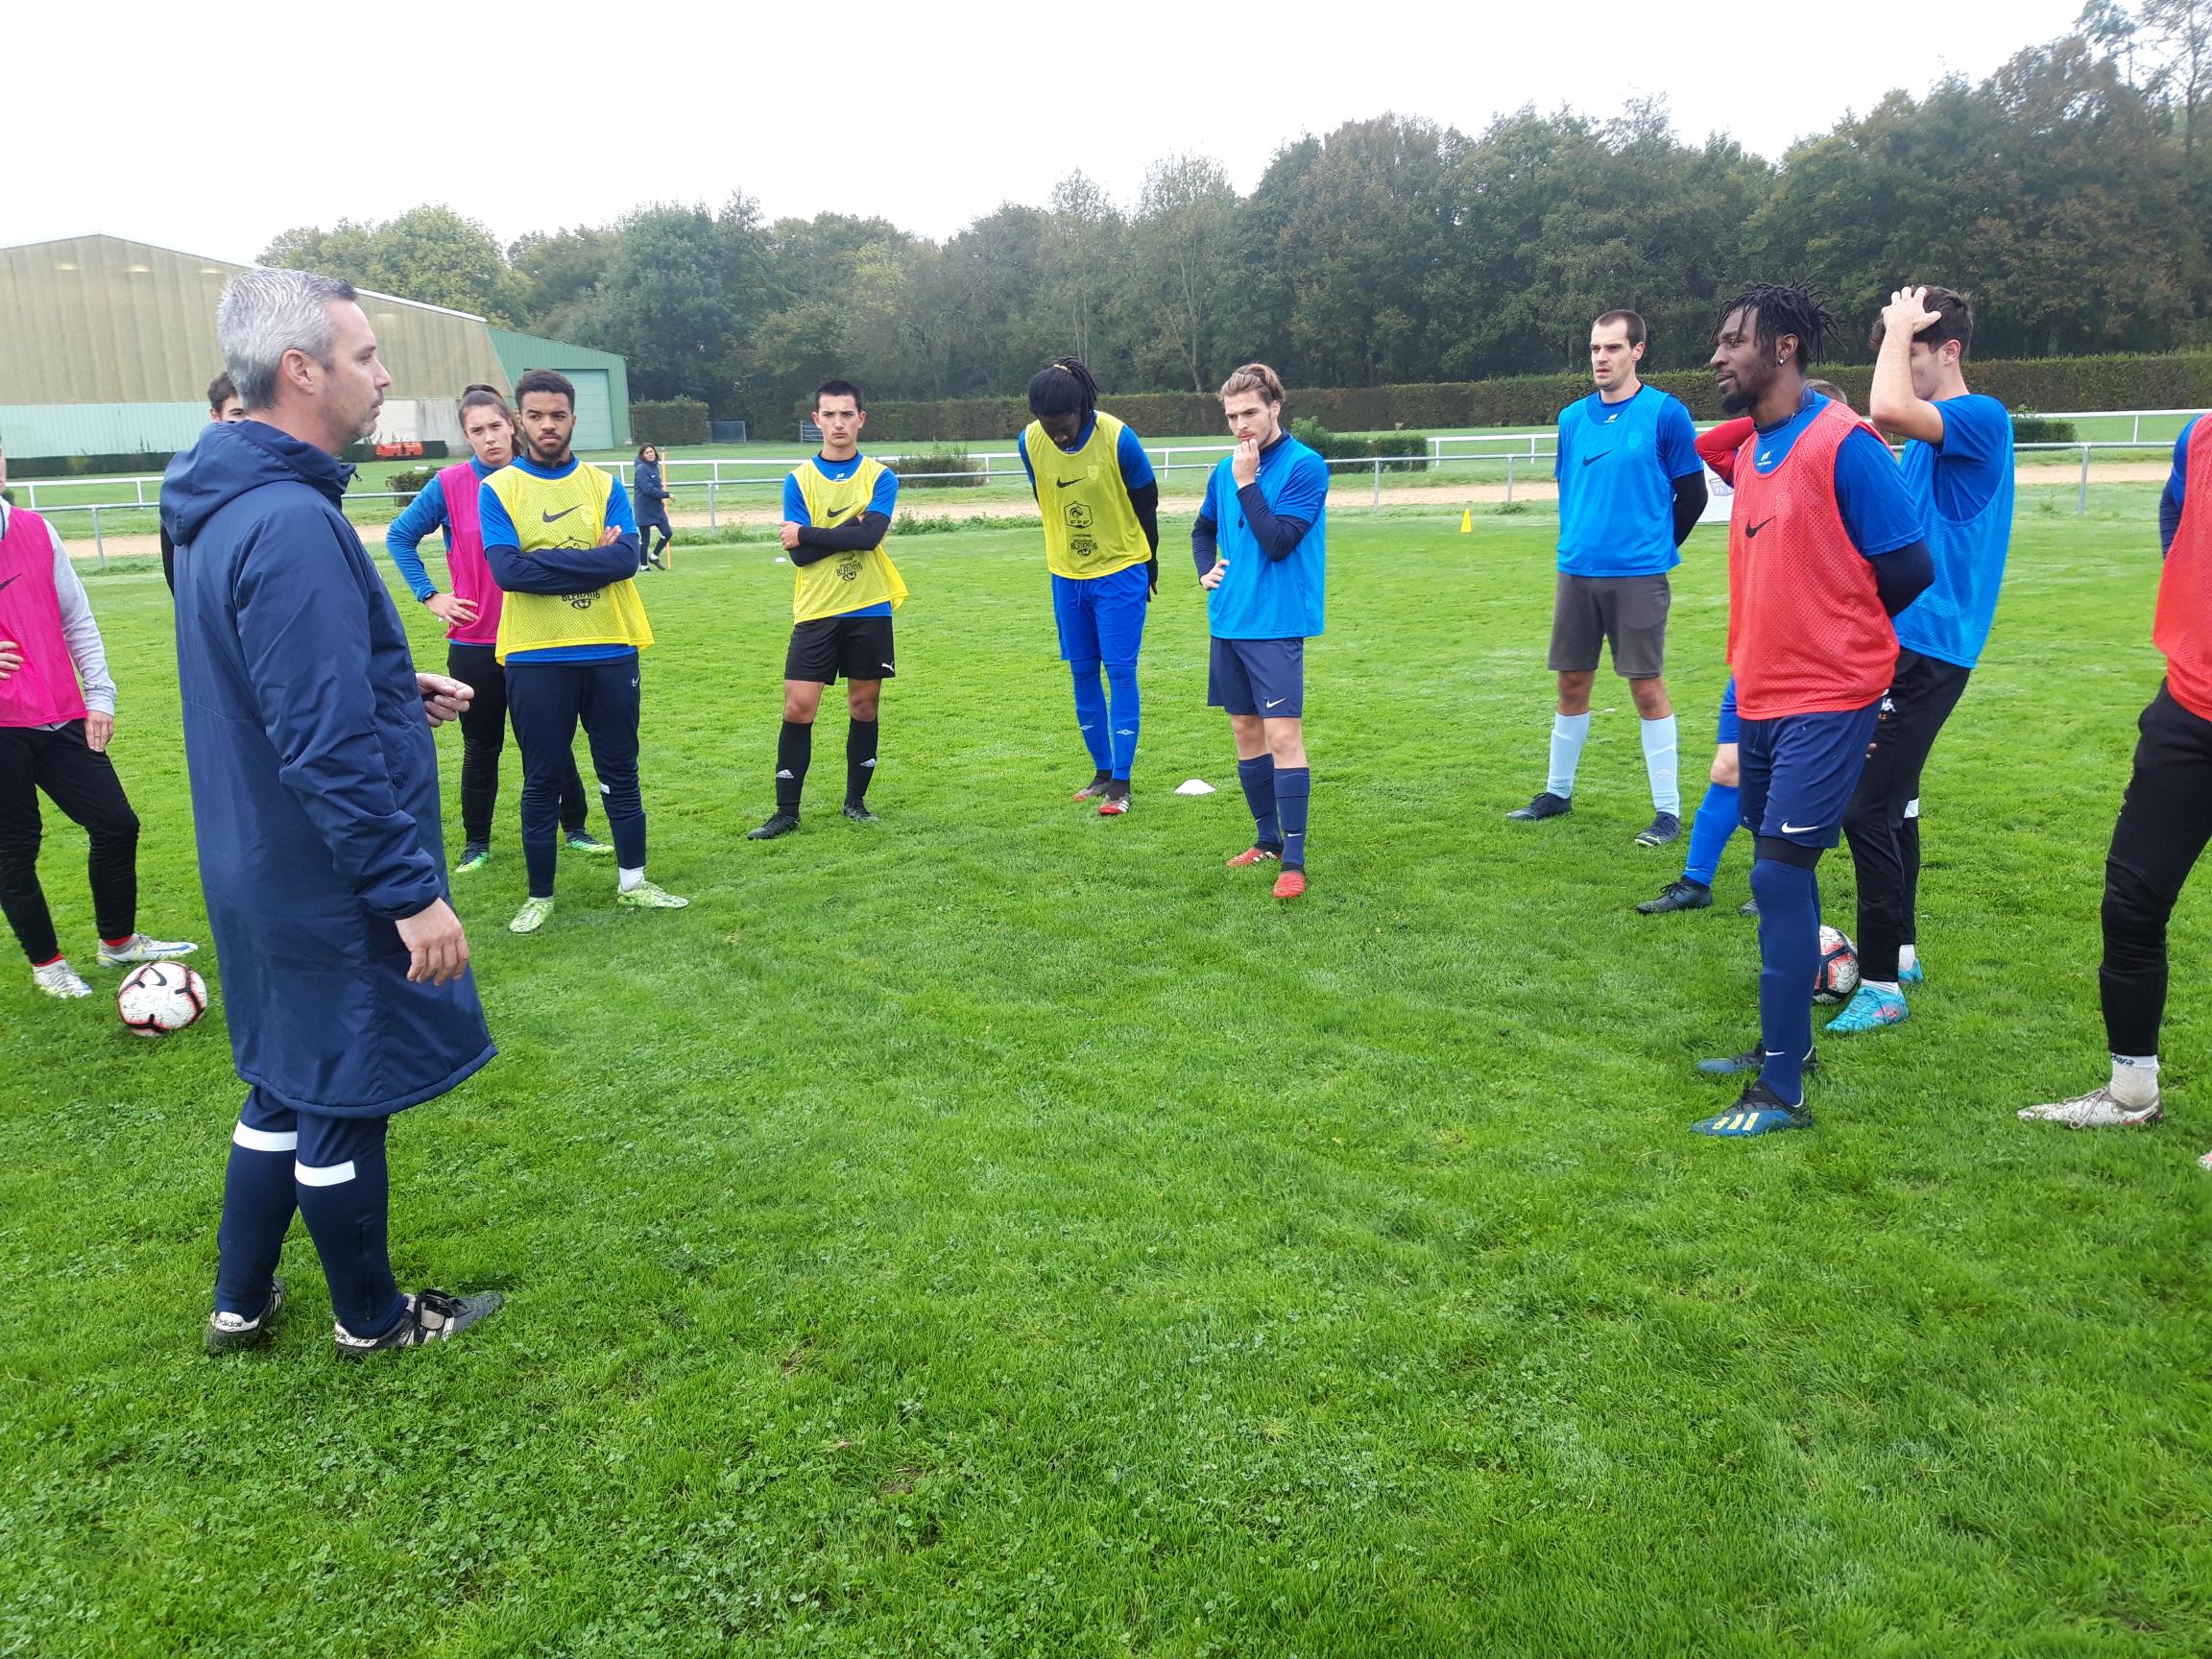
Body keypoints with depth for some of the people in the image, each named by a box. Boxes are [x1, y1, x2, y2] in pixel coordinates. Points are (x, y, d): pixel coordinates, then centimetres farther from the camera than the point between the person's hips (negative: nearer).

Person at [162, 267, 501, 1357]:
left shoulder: (224, 509, 8)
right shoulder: (290, 524, -25)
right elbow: (328, 750, -27)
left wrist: (396, 692, 12)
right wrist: (413, 891, -23)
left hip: (263, 873, 10)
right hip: (330, 889, -10)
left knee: (286, 1087, 22)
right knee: (345, 1103, 8)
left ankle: (240, 1303, 36)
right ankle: (371, 1319, 27)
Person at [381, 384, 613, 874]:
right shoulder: (449, 485, -6)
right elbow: (399, 537, 6)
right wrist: (430, 596, 0)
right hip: (474, 640, -1)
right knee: (481, 746, 10)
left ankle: (576, 829, 23)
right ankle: (476, 844, 21)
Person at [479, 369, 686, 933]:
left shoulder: (605, 484, 6)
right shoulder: (497, 489, 0)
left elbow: (627, 557, -9)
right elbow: (506, 570, -15)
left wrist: (544, 561, -14)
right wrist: (590, 559, -13)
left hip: (610, 651, 2)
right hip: (536, 659, -2)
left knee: (620, 770, 10)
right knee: (542, 779, 6)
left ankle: (632, 883, 22)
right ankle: (540, 896, 19)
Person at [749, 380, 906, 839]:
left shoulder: (880, 476, 2)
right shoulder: (798, 480, 3)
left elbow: (871, 534, -16)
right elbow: (799, 554, -7)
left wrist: (807, 534, -12)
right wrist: (849, 533, -12)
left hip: (869, 611, 0)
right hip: (816, 611, 0)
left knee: (865, 705, 7)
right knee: (797, 708, -4)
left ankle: (856, 800, 23)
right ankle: (786, 811, 5)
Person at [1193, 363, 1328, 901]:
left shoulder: (1304, 466, -9)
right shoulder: (1225, 470, 10)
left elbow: (1278, 542, -18)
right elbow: (1203, 529, 27)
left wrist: (1247, 483, -14)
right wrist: (1206, 570, 9)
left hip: (1276, 624, -7)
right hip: (1228, 622, 7)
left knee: (1283, 735, -10)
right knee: (1245, 730, 13)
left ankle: (1293, 860, -7)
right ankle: (1267, 839, 26)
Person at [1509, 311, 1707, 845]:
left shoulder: (1665, 413, -5)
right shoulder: (1573, 417, 8)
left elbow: (1692, 494, 0)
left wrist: (1655, 548, 9)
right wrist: (1580, 542, 15)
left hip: (1638, 575, -4)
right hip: (1576, 571, 5)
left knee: (1646, 687, -2)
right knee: (1572, 682, 12)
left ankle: (1667, 810, 7)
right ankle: (1558, 792, 26)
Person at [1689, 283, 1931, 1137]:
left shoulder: (1844, 444, -14)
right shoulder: (1749, 451, 10)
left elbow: (1907, 570, -12)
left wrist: (1839, 632, 2)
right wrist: (1758, 658, 11)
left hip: (1826, 700, -8)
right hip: (1762, 695, 8)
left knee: (1780, 875, -10)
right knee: (1777, 873, 15)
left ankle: (1782, 1094, -3)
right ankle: (1785, 1043, 30)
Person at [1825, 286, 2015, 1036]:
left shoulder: (1980, 418, -14)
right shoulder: (1928, 435, 14)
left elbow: (1889, 410, -33)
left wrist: (1899, 328, -16)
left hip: (1927, 650, -9)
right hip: (1897, 641, 9)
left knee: (1869, 808, -10)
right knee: (1890, 802, 16)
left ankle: (1882, 984, -2)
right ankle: (1898, 950, 29)